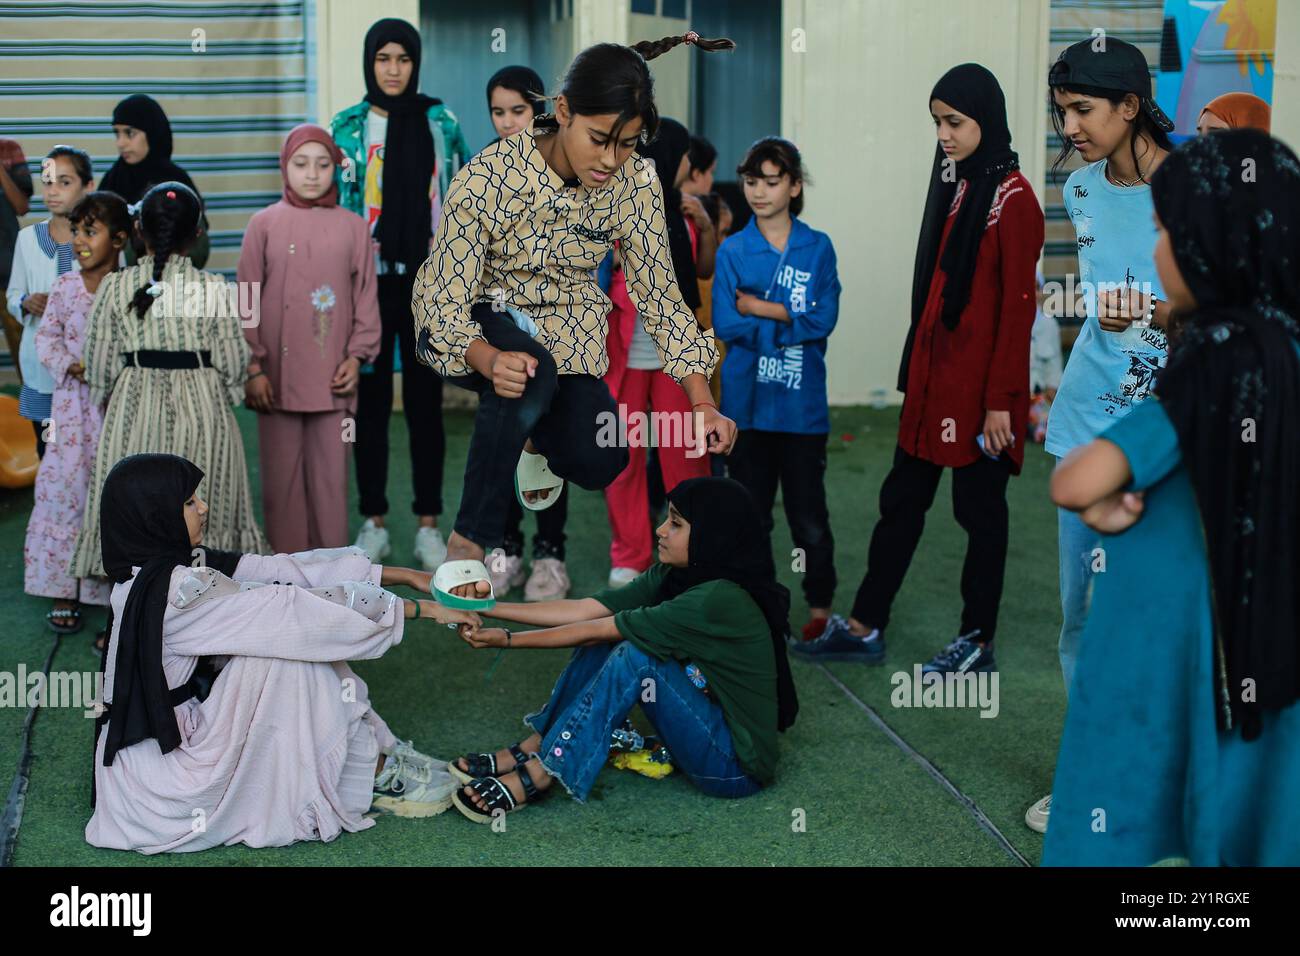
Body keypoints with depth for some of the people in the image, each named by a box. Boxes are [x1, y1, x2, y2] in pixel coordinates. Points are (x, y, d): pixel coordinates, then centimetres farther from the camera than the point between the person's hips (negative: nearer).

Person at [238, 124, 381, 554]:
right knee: (283, 477, 4)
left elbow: (366, 296, 7)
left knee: (332, 476, 4)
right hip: (278, 375, 0)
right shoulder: (264, 224, 2)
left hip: (332, 376, 1)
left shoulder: (352, 227, 5)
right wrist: (253, 366, -3)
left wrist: (357, 355, -2)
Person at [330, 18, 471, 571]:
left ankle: (429, 526, 11)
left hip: (428, 277, 0)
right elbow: (332, 204, 4)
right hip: (370, 279, 0)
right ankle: (373, 524, 15)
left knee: (425, 401, 4)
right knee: (371, 401, 6)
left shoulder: (441, 123, 6)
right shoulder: (348, 128, 3)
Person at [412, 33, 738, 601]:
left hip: (564, 323, 4)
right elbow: (448, 307, -27)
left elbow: (660, 298, -8)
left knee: (598, 462, -17)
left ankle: (531, 430, 20)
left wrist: (703, 405, -16)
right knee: (530, 374, -36)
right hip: (473, 321, -3)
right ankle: (470, 538, -18)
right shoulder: (489, 177, -28)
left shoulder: (636, 185, -17)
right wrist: (491, 362, -48)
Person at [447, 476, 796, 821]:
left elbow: (596, 630, -19)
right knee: (607, 643, -3)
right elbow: (583, 610, -3)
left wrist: (509, 640, -12)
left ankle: (537, 776, -21)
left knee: (636, 656, -25)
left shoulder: (719, 601, -25)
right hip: (708, 735, 8)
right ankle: (531, 750, -5)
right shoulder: (672, 577, 0)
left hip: (736, 768, -8)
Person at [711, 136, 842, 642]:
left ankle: (820, 608, 16)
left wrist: (761, 309, -11)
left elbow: (825, 319, -9)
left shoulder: (818, 248, 2)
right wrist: (792, 320, -11)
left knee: (809, 516, 2)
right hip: (748, 404, 1)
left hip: (803, 405, -1)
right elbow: (725, 324, -8)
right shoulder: (732, 251, 3)